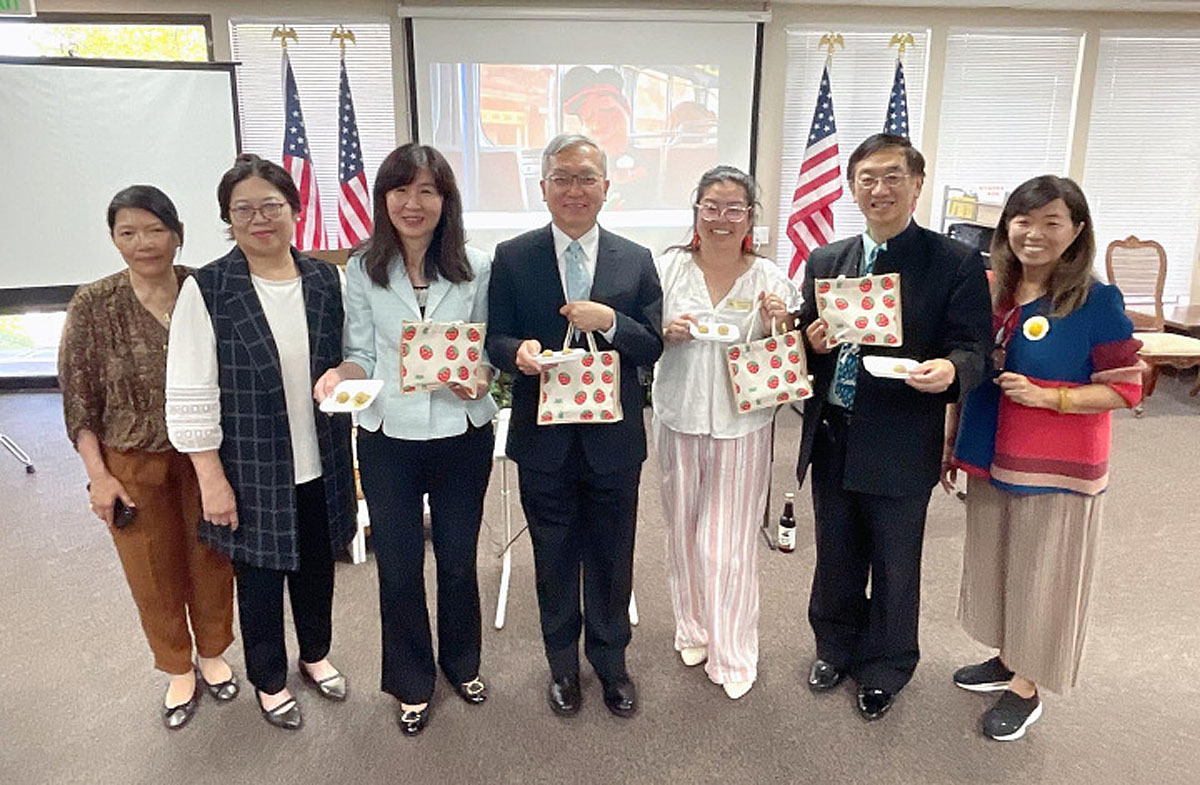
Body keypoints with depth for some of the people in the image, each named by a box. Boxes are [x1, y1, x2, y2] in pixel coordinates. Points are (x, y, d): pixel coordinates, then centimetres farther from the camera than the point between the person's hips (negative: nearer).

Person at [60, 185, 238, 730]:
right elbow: (78, 400, -3)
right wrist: (98, 475, -6)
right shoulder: (93, 306, -9)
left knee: (212, 562, 15)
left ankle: (212, 655, 41)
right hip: (134, 466, 0)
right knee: (155, 574, 13)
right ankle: (178, 671, 37)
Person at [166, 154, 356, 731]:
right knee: (260, 577, 16)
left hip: (321, 465, 3)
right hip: (253, 472, -3)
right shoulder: (205, 290, -13)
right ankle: (269, 681, 40)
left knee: (316, 566, 21)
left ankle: (315, 655, 47)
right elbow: (190, 396, -12)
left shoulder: (324, 281, -2)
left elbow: (348, 360, 10)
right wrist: (212, 480, -12)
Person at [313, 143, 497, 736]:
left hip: (462, 435, 0)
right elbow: (362, 355, 1)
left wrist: (480, 379, -20)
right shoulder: (363, 271, -4)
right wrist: (339, 375, -20)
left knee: (458, 560, 17)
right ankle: (412, 682, 37)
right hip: (388, 439, 0)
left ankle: (461, 663, 45)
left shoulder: (477, 268, -5)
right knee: (398, 568, 12)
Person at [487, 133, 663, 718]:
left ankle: (610, 660, 39)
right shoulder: (512, 258, -2)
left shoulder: (636, 261, 1)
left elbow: (653, 347, -1)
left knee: (611, 558, 15)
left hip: (614, 439, 1)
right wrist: (518, 352, -24)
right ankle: (563, 664, 39)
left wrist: (610, 322, -20)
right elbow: (495, 340, -1)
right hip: (544, 439, 0)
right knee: (554, 559, 16)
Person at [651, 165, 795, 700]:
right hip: (679, 419, 2)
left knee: (729, 542, 2)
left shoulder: (768, 279, -3)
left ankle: (732, 654, 21)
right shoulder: (668, 268, -1)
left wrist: (780, 324, -17)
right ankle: (693, 628, 37)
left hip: (742, 425, -2)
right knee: (684, 531, 15)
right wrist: (666, 332, -14)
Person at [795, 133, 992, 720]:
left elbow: (973, 346, -10)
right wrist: (812, 342, -13)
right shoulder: (825, 262, 7)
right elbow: (806, 343, 10)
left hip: (901, 447, -3)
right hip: (831, 437, 4)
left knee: (895, 568, 14)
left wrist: (950, 370, -32)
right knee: (835, 557, 20)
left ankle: (884, 669, 38)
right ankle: (835, 646, 44)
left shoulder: (956, 265, -6)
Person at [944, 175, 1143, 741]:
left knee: (1040, 575, 8)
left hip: (1057, 471, -5)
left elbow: (1125, 388, -12)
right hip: (990, 460, 5)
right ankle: (1006, 660, 39)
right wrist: (950, 441, 10)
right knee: (996, 563, 18)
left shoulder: (1098, 302, -12)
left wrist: (1044, 397, -24)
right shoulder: (992, 293, 2)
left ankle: (1026, 687, 27)